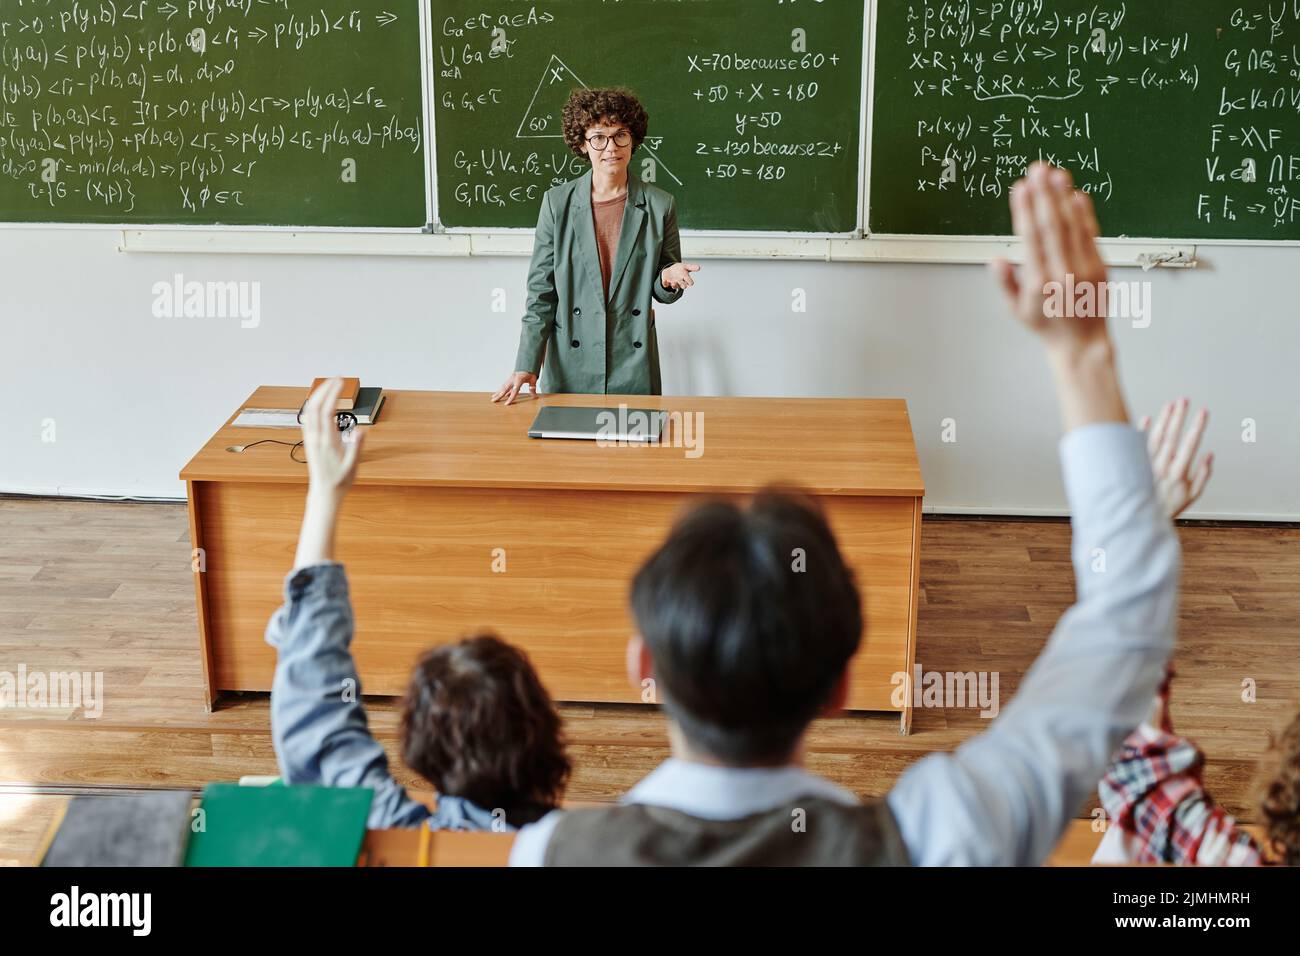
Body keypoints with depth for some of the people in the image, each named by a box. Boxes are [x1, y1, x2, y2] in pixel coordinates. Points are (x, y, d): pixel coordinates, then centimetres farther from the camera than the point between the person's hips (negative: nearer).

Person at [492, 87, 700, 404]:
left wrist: (669, 279, -16)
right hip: (570, 368, 0)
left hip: (634, 372, 0)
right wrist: (526, 365, -7)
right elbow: (541, 290, -1)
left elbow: (663, 293, 8)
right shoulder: (558, 203, -2)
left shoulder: (659, 205, 0)